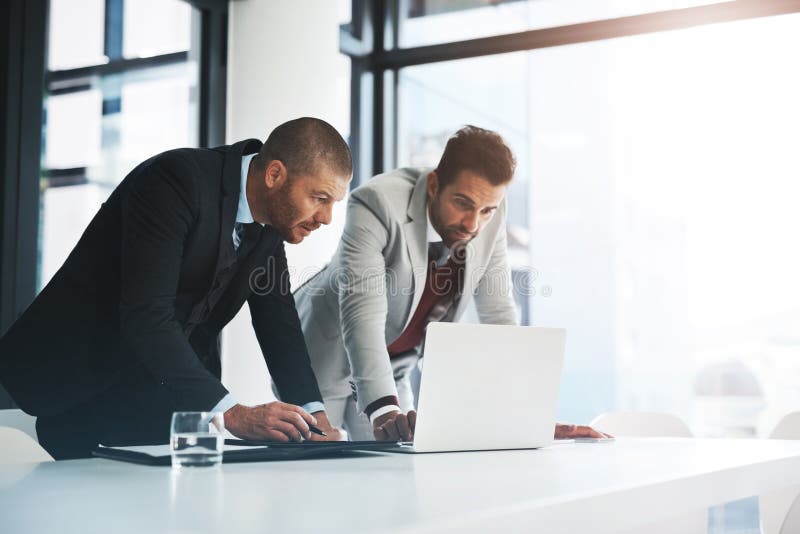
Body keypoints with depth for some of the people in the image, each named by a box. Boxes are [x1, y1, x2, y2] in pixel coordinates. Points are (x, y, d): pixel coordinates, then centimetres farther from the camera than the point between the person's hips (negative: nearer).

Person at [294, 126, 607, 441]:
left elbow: (499, 318, -7)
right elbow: (363, 314, -39)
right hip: (324, 363, -4)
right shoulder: (377, 204, -30)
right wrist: (384, 409, -53)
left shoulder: (489, 218, -14)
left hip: (393, 368, 5)